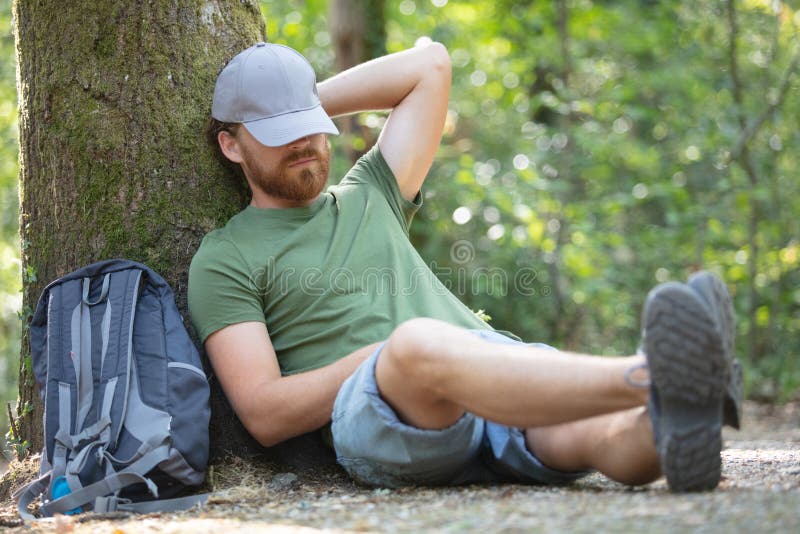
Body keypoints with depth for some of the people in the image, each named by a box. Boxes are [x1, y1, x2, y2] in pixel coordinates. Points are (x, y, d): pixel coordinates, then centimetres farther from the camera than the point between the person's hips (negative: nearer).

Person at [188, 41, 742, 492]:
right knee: (418, 343, -41)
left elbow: (430, 64, 37)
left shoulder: (367, 197, 32)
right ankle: (657, 376, -60)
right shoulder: (223, 260, 15)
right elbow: (264, 415, 2)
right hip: (372, 415, -5)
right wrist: (397, 355, -9)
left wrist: (312, 99, 31)